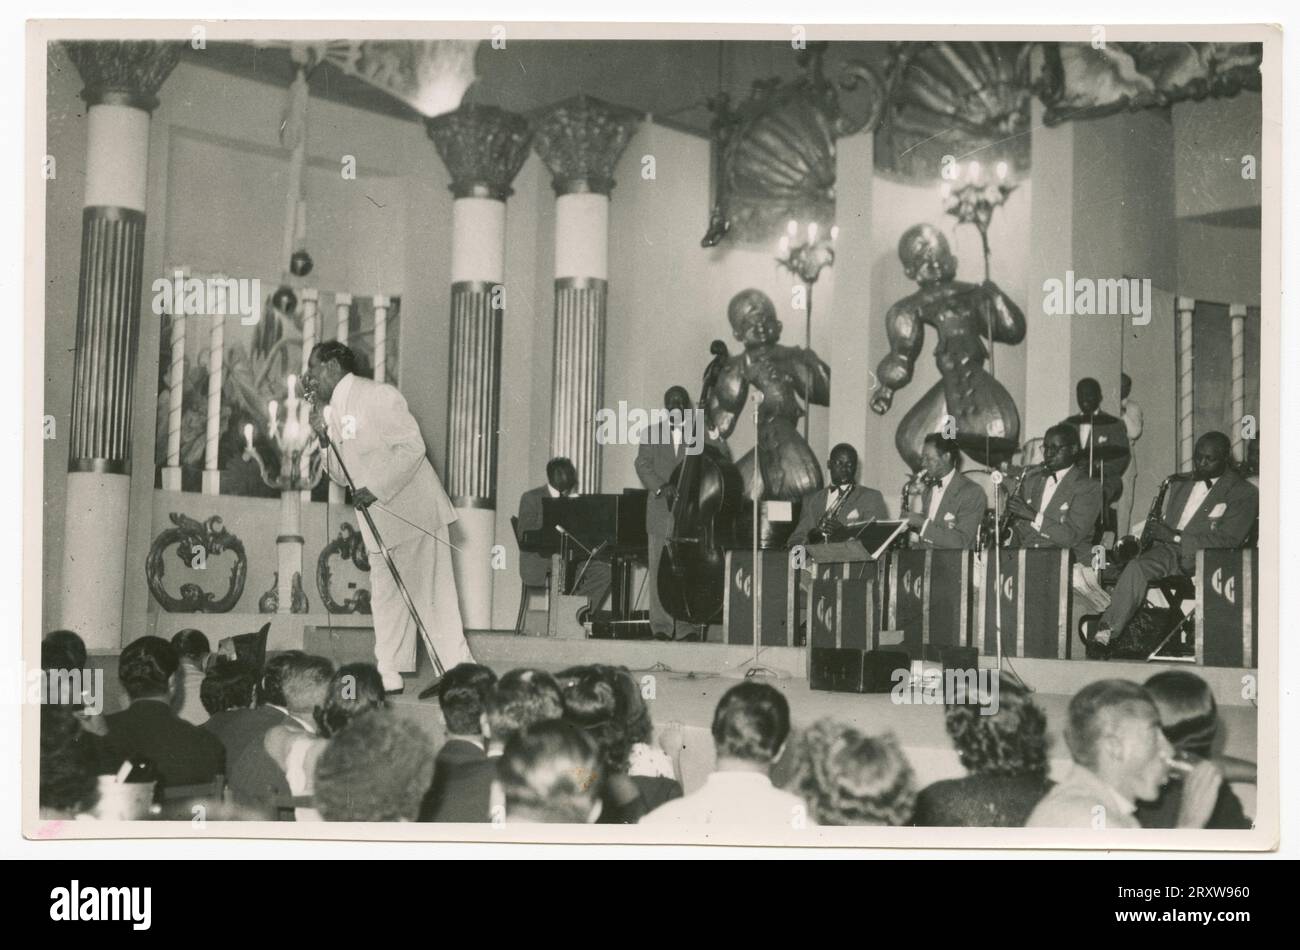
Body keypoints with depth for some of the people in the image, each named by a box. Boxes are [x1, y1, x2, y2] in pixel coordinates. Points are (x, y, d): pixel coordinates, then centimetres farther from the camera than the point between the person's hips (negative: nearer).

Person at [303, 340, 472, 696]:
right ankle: (389, 675, 15)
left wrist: (375, 489, -21)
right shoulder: (334, 410, 15)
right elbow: (342, 476, 16)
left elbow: (412, 446, -18)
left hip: (414, 514, -9)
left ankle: (456, 670, -1)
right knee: (385, 596, 10)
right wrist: (323, 434, 2)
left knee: (431, 595, -6)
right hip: (380, 522, 9)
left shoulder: (376, 396, -12)